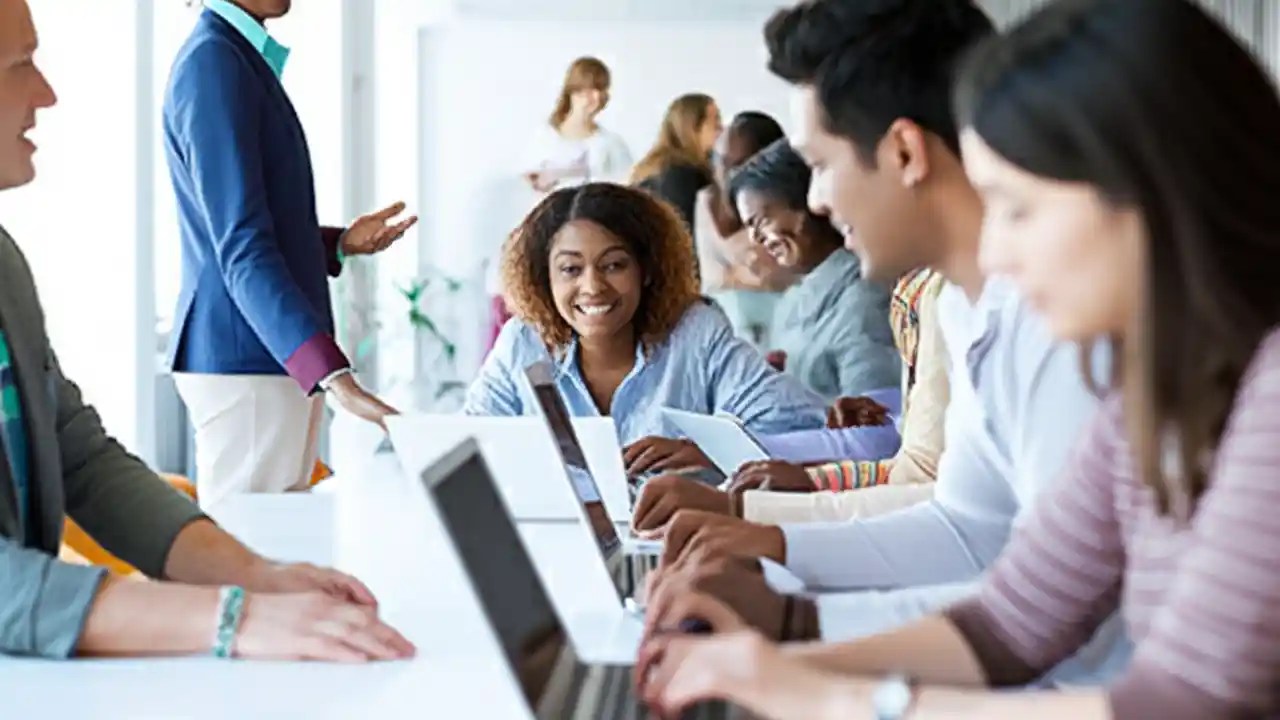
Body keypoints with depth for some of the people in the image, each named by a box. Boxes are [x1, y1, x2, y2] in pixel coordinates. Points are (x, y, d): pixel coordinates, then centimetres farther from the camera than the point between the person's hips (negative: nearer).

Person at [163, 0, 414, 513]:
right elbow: (242, 251, -23)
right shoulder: (214, 63, -16)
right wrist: (334, 375, -30)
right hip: (247, 358, -10)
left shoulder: (243, 56, 13)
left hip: (278, 354, 10)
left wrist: (340, 243, 8)